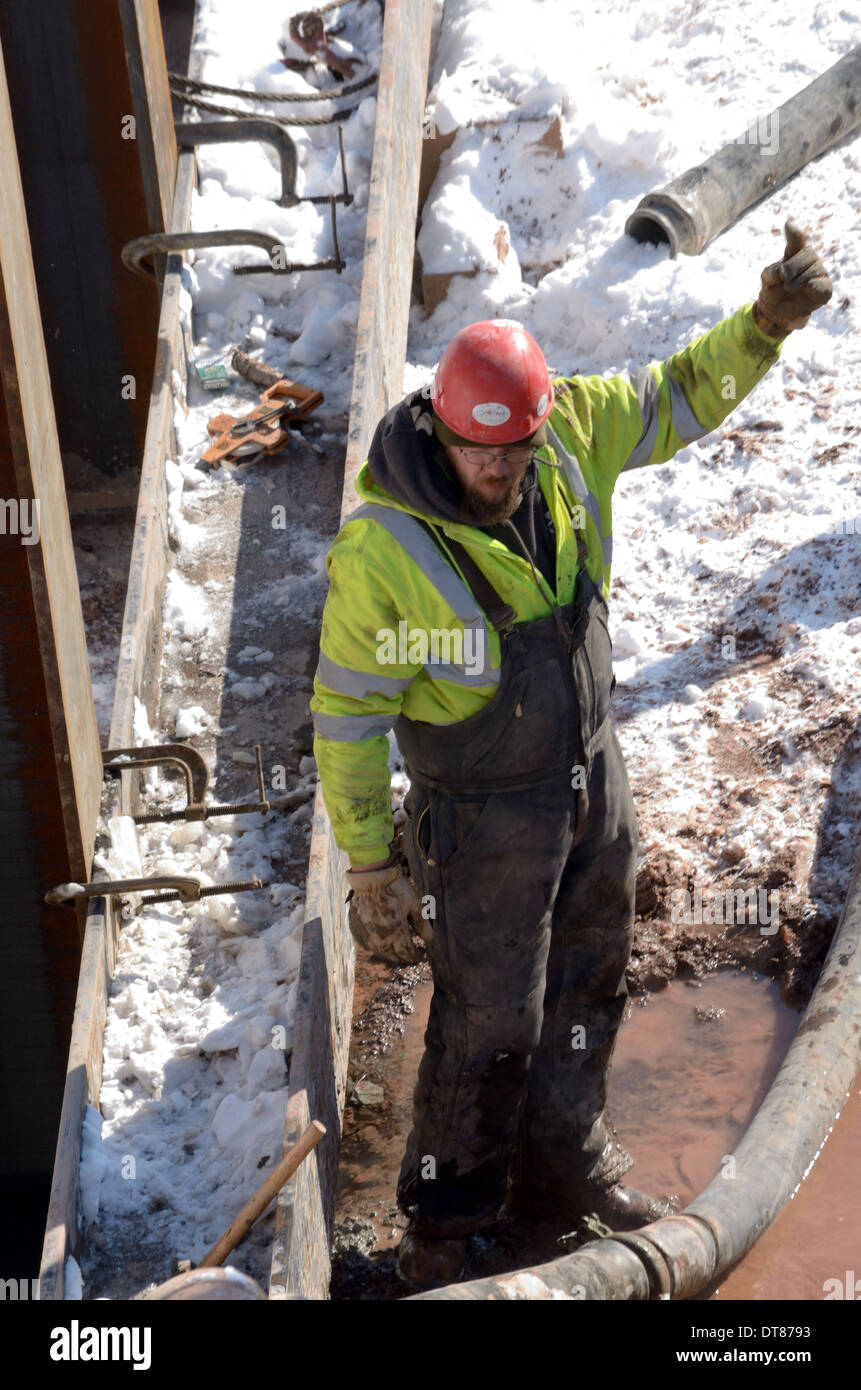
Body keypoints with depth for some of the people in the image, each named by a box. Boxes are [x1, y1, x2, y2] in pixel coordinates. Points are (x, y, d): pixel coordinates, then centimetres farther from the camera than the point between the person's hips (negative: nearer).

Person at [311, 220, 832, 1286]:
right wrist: (368, 862, -12)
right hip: (483, 812, -6)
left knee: (587, 986, 22)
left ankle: (563, 1165, 47)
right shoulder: (381, 551, -27)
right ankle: (445, 1218, 32)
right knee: (490, 1021, 6)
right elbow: (346, 715, -17)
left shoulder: (571, 430, -13)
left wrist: (767, 320, -13)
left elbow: (683, 396, 4)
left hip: (591, 773, 6)